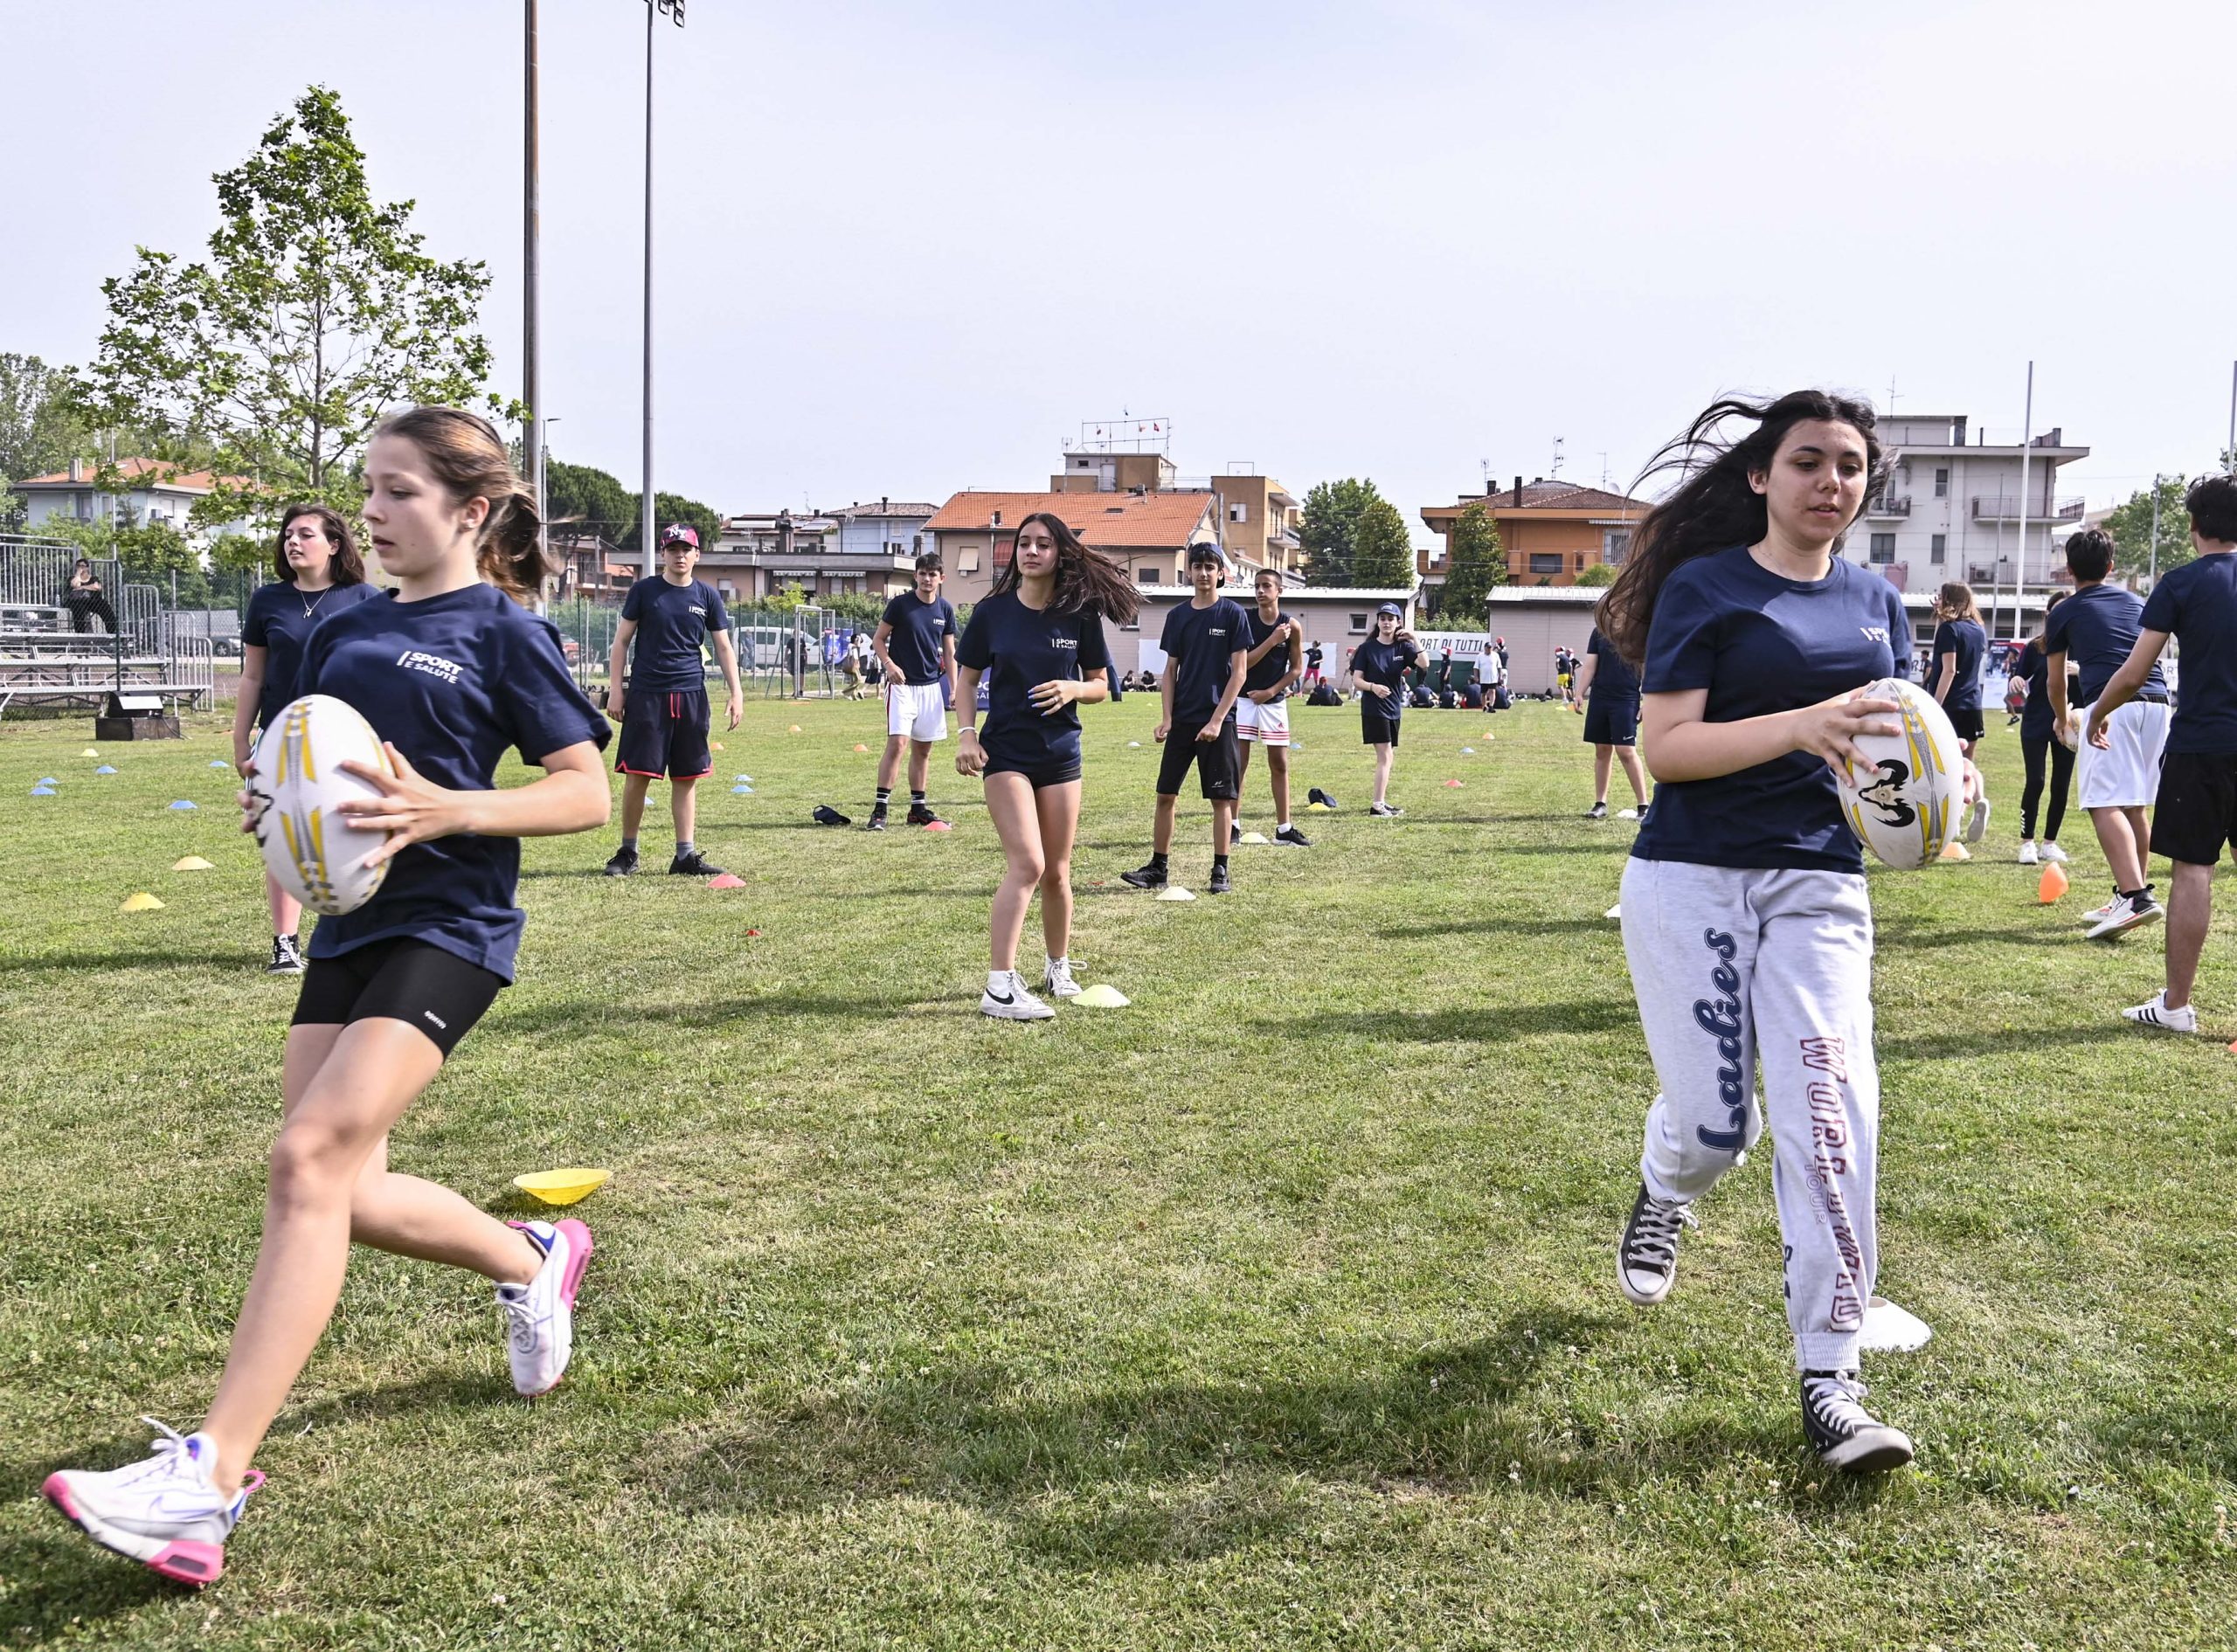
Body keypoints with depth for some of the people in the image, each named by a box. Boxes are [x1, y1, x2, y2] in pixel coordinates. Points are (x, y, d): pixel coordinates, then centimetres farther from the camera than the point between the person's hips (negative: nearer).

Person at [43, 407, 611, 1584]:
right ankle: (533, 1261, 34)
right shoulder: (343, 634, 15)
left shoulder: (502, 633, -4)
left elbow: (587, 793, -9)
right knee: (343, 1192, 7)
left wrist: (445, 809, -23)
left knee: (310, 1159, -20)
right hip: (350, 921, 8)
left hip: (447, 927, -7)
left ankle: (211, 1478, -21)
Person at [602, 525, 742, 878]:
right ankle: (627, 852, 10)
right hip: (646, 694, -2)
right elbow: (621, 641, 4)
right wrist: (615, 689, -3)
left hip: (691, 696, 2)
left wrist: (736, 694, 3)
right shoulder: (644, 590, 2)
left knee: (687, 777, 4)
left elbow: (723, 648, 11)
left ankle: (686, 855, 8)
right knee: (638, 774, -3)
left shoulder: (707, 596, 7)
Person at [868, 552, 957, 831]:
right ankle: (880, 809, -13)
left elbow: (949, 652, 12)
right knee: (897, 743, -15)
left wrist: (954, 690, 7)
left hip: (931, 687, 5)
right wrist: (889, 664, -17)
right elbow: (878, 640, 0)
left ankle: (918, 808, 18)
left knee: (923, 749, 9)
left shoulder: (945, 609, 7)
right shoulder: (900, 604, -5)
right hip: (902, 685, -5)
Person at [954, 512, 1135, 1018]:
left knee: (1056, 873, 10)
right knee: (1027, 864, -17)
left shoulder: (1080, 614, 0)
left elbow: (1101, 684, 8)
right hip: (1006, 751, -3)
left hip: (1061, 753, 3)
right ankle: (1000, 986, -17)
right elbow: (967, 677, 6)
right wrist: (967, 734, -7)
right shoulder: (992, 611, -3)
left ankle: (1058, 969, 31)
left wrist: (1072, 689, -14)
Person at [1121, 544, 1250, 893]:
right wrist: (1167, 718, -1)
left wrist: (1217, 720, -13)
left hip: (1218, 722, -4)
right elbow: (1171, 671, 11)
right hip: (1182, 720, 4)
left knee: (1221, 798, 1)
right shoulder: (1178, 616, 8)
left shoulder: (1232, 613, -3)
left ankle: (1220, 872, 9)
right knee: (1166, 794, 3)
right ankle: (1157, 868, 10)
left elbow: (1239, 671, -6)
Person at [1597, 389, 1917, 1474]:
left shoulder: (1875, 603, 12)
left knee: (1829, 1114, -11)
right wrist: (1801, 726, -26)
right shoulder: (1704, 588, -4)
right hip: (1691, 882, -3)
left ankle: (1830, 1384, -4)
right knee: (1713, 1124, 1)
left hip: (1818, 884, 3)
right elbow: (1664, 746, -12)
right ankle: (1661, 1198, 41)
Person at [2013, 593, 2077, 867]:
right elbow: (2019, 676, 5)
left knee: (2061, 785, 5)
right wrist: (2015, 681, -18)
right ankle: (2027, 843, 0)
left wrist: (2078, 670, -23)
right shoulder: (2035, 646, 2)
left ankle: (2049, 843, 15)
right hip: (2036, 723, -1)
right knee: (2035, 782, -8)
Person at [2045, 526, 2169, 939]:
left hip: (2111, 706, -6)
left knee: (2106, 804, -12)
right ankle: (2132, 894, 21)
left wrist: (2061, 719, 42)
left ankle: (2135, 897, -26)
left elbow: (2056, 682, 23)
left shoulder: (2063, 613, 13)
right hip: (2158, 703, 6)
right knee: (2134, 804, 16)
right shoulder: (2138, 603, 25)